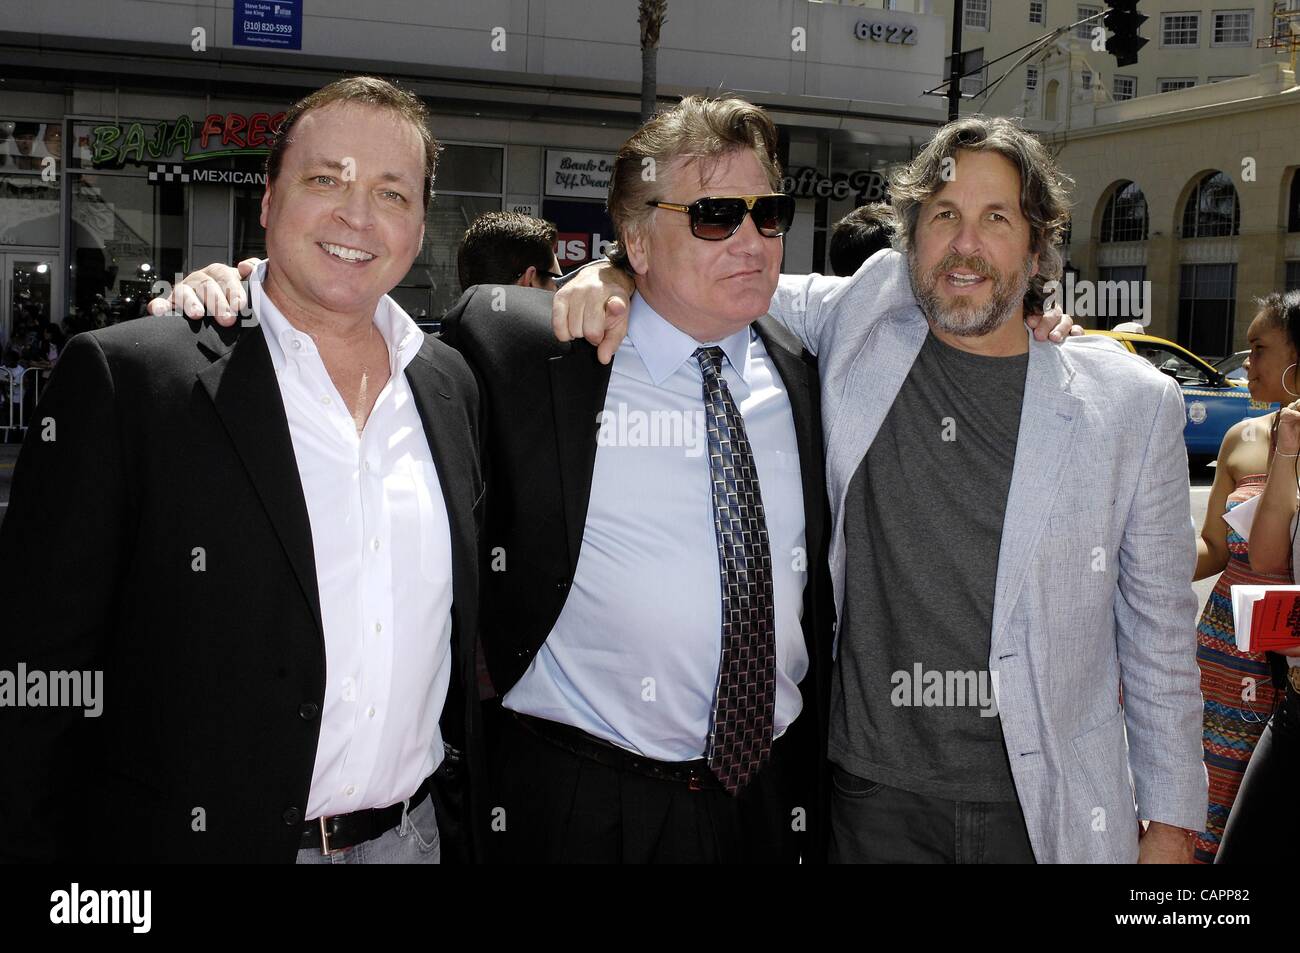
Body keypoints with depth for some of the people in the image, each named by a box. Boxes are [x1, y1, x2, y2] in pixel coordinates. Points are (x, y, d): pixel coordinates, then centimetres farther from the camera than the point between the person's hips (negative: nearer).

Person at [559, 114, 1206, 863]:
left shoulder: (1134, 403, -2)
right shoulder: (862, 320, -1)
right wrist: (617, 277, -11)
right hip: (876, 796, 1)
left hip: (1047, 808, 0)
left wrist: (1172, 821, 4)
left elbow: (1160, 632, 2)